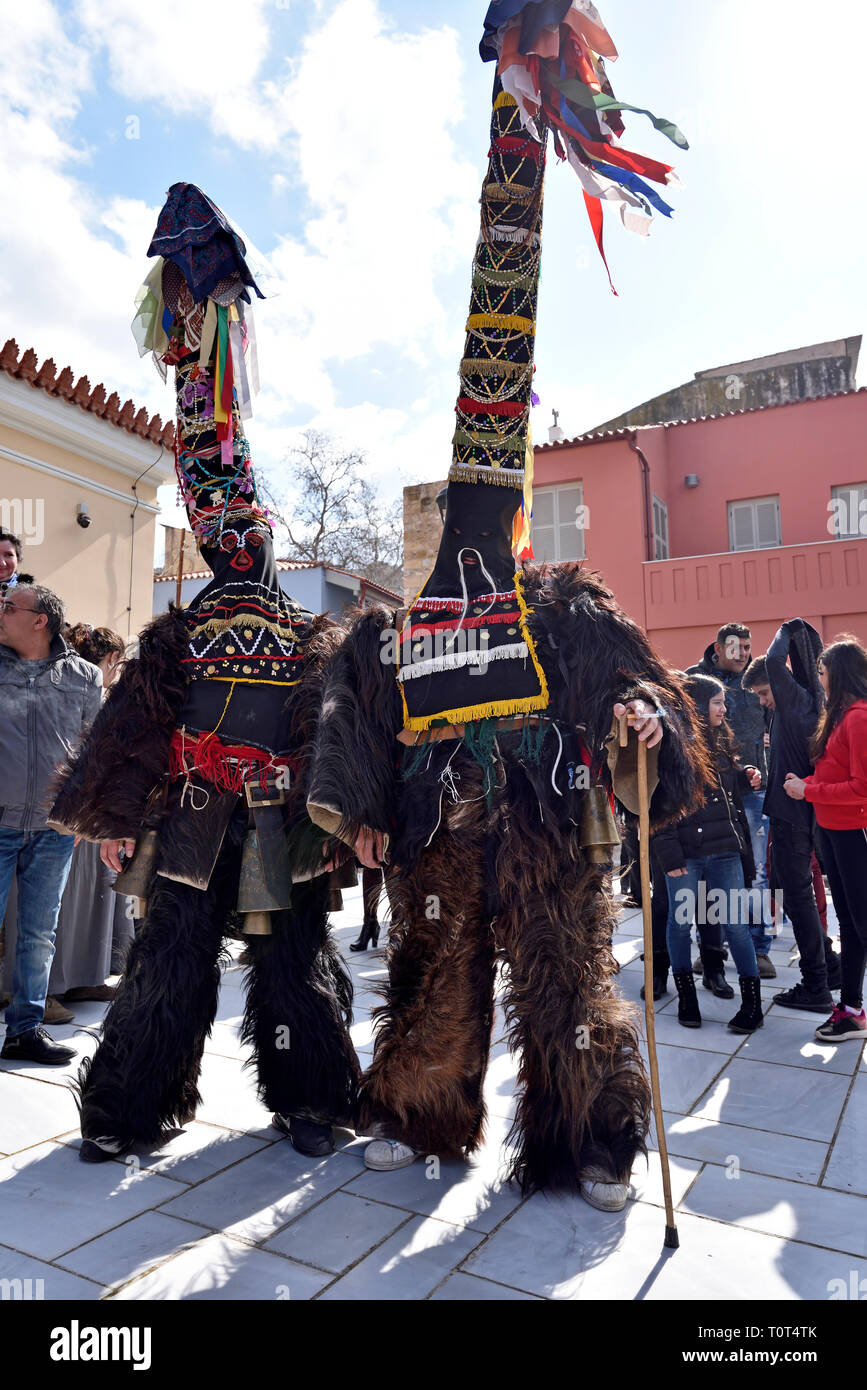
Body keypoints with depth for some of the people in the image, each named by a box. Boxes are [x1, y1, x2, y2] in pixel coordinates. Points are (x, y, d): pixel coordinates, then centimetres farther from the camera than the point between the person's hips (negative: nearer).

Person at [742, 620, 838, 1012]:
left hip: (791, 814, -10)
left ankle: (816, 989, 4)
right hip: (799, 814, 10)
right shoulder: (808, 705, 11)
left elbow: (773, 662, -22)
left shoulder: (796, 700, -16)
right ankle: (829, 968, 30)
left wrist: (786, 633, -8)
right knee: (798, 894, 20)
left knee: (798, 896, -3)